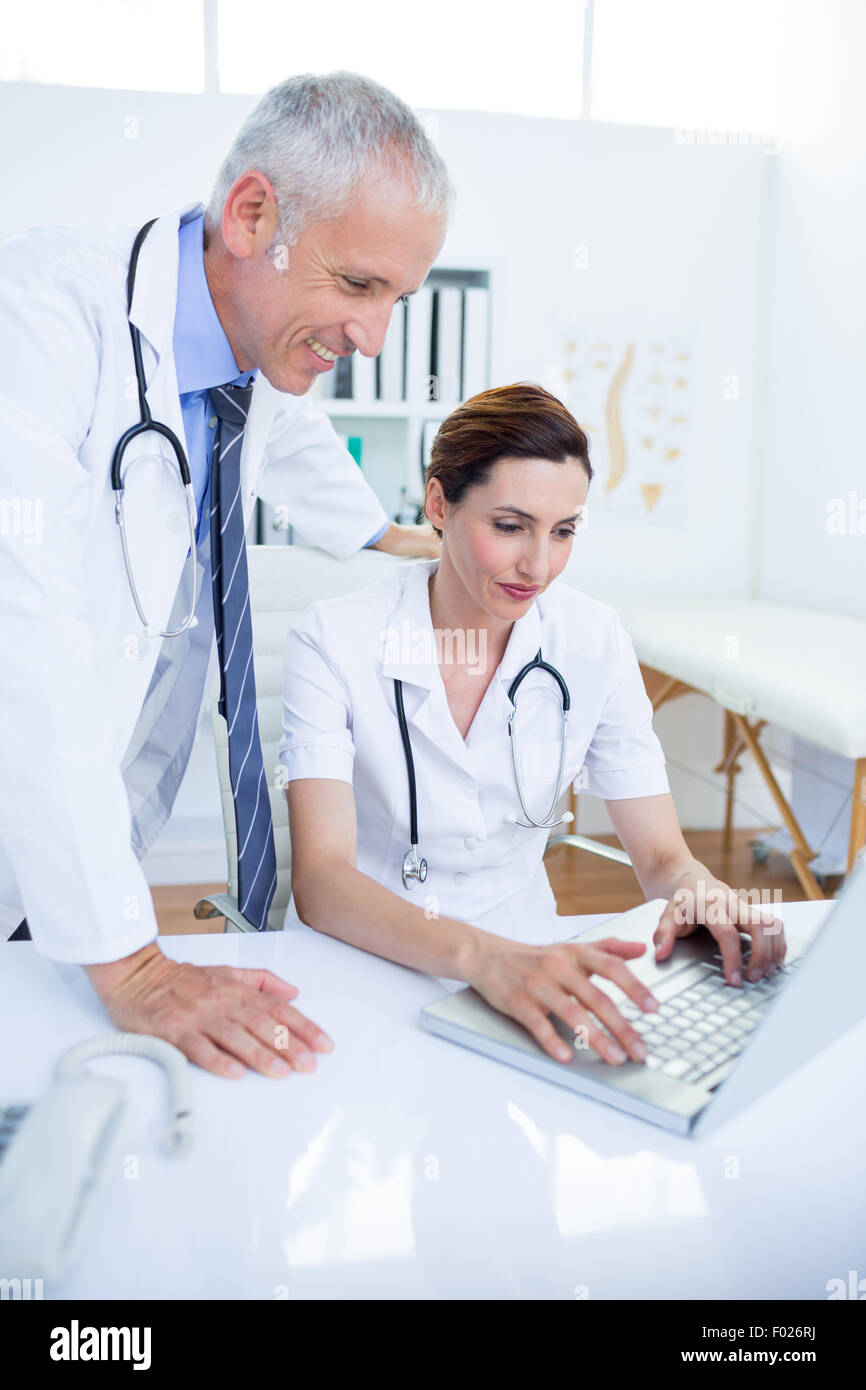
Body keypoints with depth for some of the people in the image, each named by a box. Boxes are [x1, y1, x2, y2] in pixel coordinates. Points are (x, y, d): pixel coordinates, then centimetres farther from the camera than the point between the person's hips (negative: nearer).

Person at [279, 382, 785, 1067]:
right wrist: (481, 956, -41)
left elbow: (663, 857, -2)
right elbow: (319, 881, -24)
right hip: (357, 962, -3)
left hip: (521, 955, 3)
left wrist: (702, 892, -25)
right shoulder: (334, 641, -14)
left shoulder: (595, 642, -4)